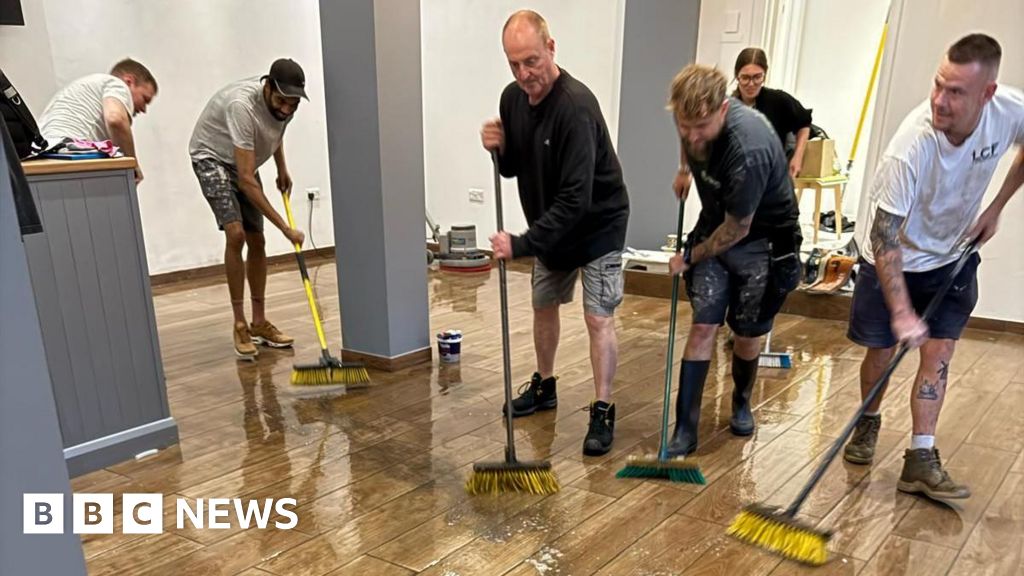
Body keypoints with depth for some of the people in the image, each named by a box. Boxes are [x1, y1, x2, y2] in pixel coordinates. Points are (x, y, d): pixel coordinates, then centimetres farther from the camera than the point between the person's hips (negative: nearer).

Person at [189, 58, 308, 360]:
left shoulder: (283, 103, -15)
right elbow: (246, 180, -40)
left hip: (243, 162, 7)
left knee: (256, 241, 3)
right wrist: (285, 228, -40)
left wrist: (282, 169, 4)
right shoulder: (242, 105, -38)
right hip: (212, 158, -7)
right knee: (235, 234, -24)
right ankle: (240, 324, -13)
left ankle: (259, 322, 13)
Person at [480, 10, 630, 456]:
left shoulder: (577, 107, -30)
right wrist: (499, 148, -17)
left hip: (598, 226, -7)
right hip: (550, 226, 8)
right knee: (543, 305, 17)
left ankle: (603, 411, 6)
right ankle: (544, 386, 36)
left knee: (598, 318, -8)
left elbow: (575, 198, -34)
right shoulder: (513, 98, -7)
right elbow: (513, 169, 5)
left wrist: (522, 244, -35)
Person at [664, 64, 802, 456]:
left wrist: (690, 258, -11)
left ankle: (741, 403, 36)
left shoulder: (748, 150, -36)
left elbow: (738, 229, -24)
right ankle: (685, 429, 0)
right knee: (703, 327, -3)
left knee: (747, 335, 5)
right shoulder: (693, 116, -16)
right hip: (716, 227, 5)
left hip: (762, 240, -5)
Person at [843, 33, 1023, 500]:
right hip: (893, 258, -3)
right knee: (882, 351, 5)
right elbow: (884, 237, -30)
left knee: (939, 352, 0)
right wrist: (902, 313, -31)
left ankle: (921, 460, 7)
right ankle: (868, 422, 33)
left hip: (952, 255, 4)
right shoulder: (910, 148, -35)